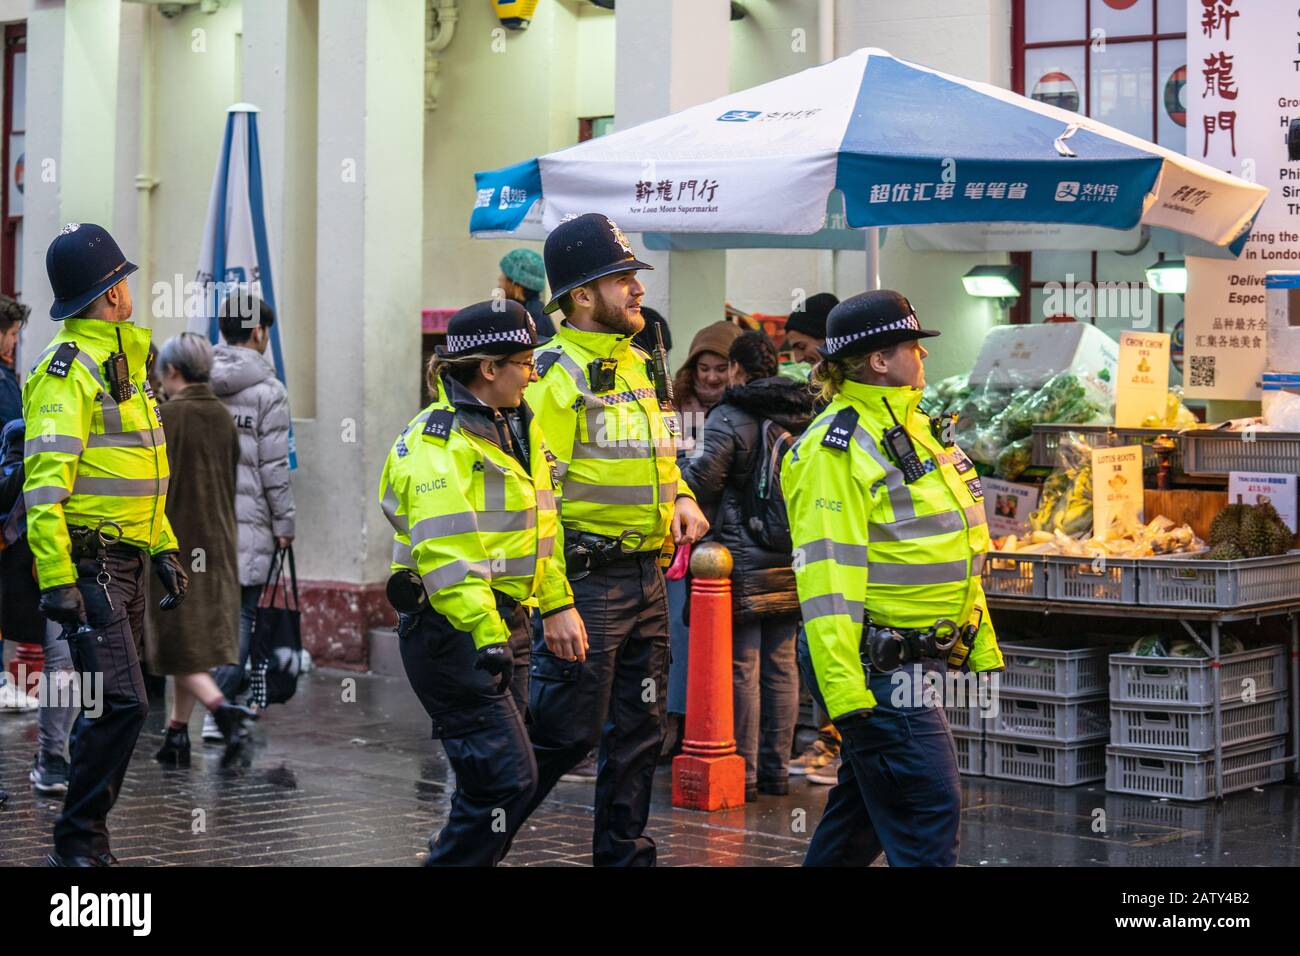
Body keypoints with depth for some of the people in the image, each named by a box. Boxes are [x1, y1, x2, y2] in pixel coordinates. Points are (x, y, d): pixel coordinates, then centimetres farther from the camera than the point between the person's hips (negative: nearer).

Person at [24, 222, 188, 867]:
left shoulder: (123, 361, 18)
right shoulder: (70, 367, -13)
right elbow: (45, 481, -20)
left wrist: (163, 547, 22)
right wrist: (56, 578, -25)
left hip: (124, 560, 10)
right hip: (87, 562, -10)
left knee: (110, 704, 12)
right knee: (121, 702, -14)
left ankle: (83, 838, 20)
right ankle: (79, 843, -7)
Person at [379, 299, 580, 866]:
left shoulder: (518, 429, 14)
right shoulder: (435, 443, -16)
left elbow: (540, 526, 23)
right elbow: (446, 553, -25)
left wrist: (556, 603, 21)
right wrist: (485, 637, -30)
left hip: (505, 621, 9)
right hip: (453, 631, -9)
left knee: (495, 775, 13)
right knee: (507, 778, -13)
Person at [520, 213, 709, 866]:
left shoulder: (637, 364, 13)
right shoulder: (557, 373, -14)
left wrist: (682, 498, 7)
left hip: (646, 578, 8)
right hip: (587, 580, -8)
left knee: (638, 733, 14)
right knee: (563, 734, -4)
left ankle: (623, 852, 25)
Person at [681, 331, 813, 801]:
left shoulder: (730, 416, -9)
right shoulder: (804, 417, 11)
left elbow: (702, 480, -15)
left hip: (745, 562, -6)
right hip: (793, 562, 6)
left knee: (742, 666, -2)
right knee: (781, 665, 10)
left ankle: (744, 773, -1)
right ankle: (776, 770, 15)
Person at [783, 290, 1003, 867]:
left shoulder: (913, 429, 16)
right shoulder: (836, 447, -15)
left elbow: (952, 552, 22)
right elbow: (826, 573, -22)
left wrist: (982, 648, 21)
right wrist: (843, 687, -27)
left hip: (916, 660, 10)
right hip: (875, 665, -10)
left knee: (867, 803, 18)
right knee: (928, 809, -9)